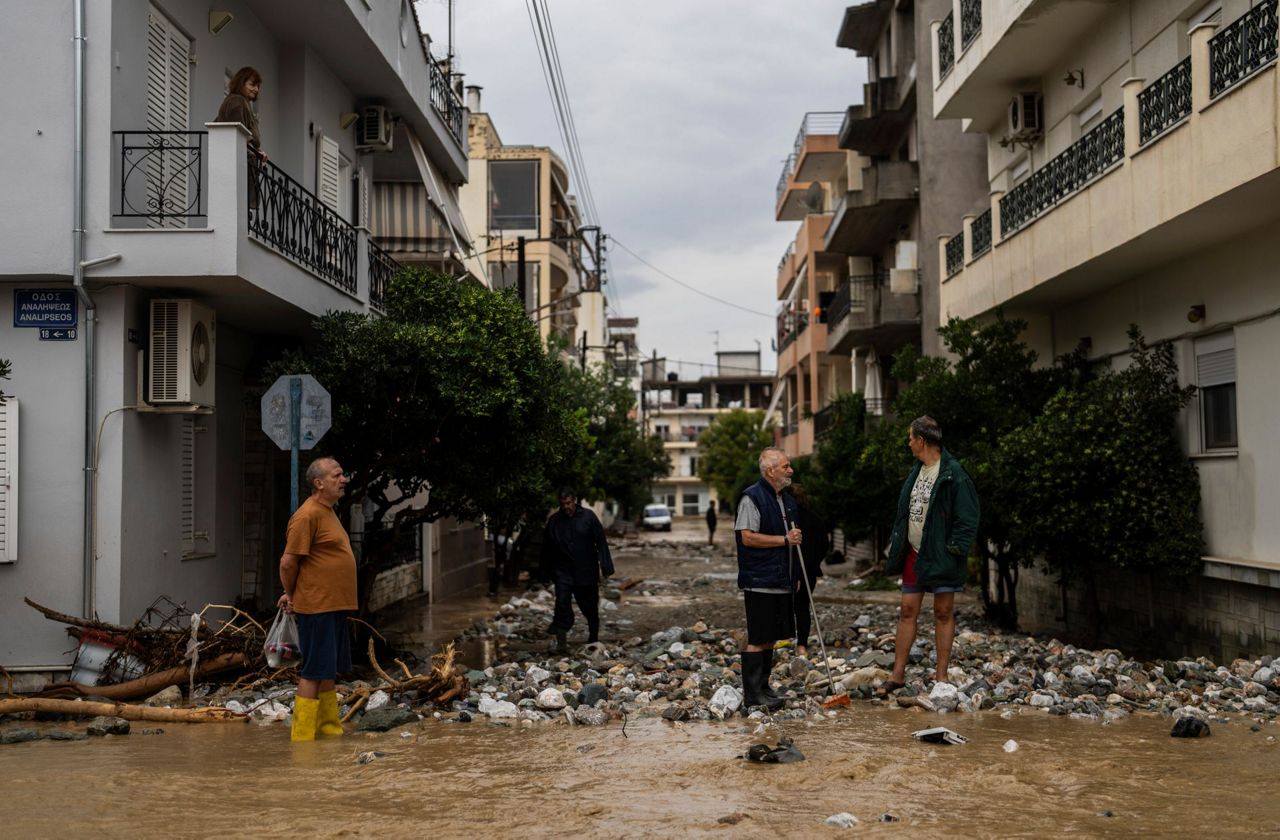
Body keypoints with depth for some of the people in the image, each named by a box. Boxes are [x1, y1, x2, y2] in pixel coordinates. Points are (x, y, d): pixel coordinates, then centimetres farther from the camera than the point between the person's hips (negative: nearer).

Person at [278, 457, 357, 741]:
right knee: (313, 673, -5)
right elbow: (288, 562, -17)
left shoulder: (327, 512, 16)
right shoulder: (308, 515, -16)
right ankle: (303, 738, 1)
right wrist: (292, 595, -2)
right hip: (317, 608, -9)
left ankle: (329, 730, 24)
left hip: (335, 606, 9)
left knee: (329, 671, 15)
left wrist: (293, 593, 14)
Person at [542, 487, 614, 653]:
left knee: (590, 606, 11)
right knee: (562, 604, -13)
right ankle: (561, 642, -12)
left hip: (587, 571, -1)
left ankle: (593, 638, 32)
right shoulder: (554, 521, 0)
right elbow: (547, 548, 9)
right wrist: (547, 571, 10)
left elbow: (601, 542, -4)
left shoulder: (588, 516, -5)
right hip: (563, 571, 1)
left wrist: (605, 566, -8)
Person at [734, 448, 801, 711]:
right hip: (759, 583, -8)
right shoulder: (751, 498, -11)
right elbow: (748, 537, -19)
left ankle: (763, 687, 21)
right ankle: (752, 694, -3)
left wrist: (794, 577, 23)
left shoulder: (787, 500, 17)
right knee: (757, 639, -6)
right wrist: (785, 540, -17)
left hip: (781, 582, 9)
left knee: (770, 638, 13)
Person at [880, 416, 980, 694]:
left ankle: (941, 676, 10)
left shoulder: (953, 474, -13)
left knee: (943, 613, 3)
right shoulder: (916, 472, 12)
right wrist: (897, 542, 13)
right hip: (914, 554, 7)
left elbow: (967, 517, -15)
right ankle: (898, 674, 12)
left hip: (940, 556, -7)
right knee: (907, 612, 8)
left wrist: (955, 548, -19)